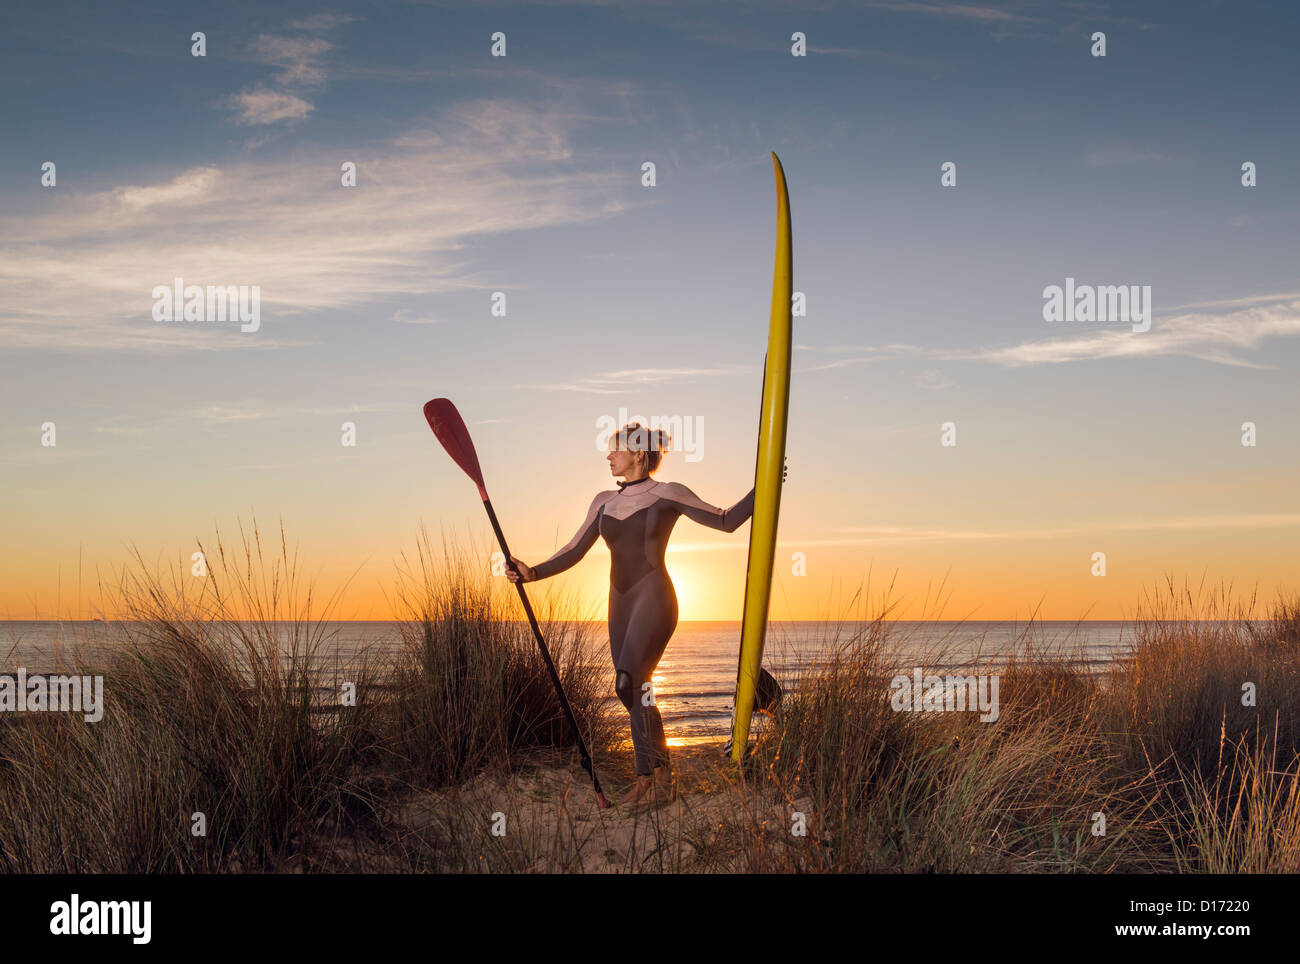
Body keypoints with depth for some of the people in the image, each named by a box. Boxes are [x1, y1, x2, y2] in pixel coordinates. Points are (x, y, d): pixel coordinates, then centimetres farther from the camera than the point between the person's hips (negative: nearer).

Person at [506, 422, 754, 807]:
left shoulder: (667, 494, -2)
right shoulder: (605, 501, 13)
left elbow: (726, 520, 3)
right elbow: (574, 551, 11)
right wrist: (532, 573, -3)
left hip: (654, 598, -6)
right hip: (620, 603, 6)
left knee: (630, 683, -22)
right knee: (634, 696, 7)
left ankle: (659, 766, -10)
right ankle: (647, 779, 15)